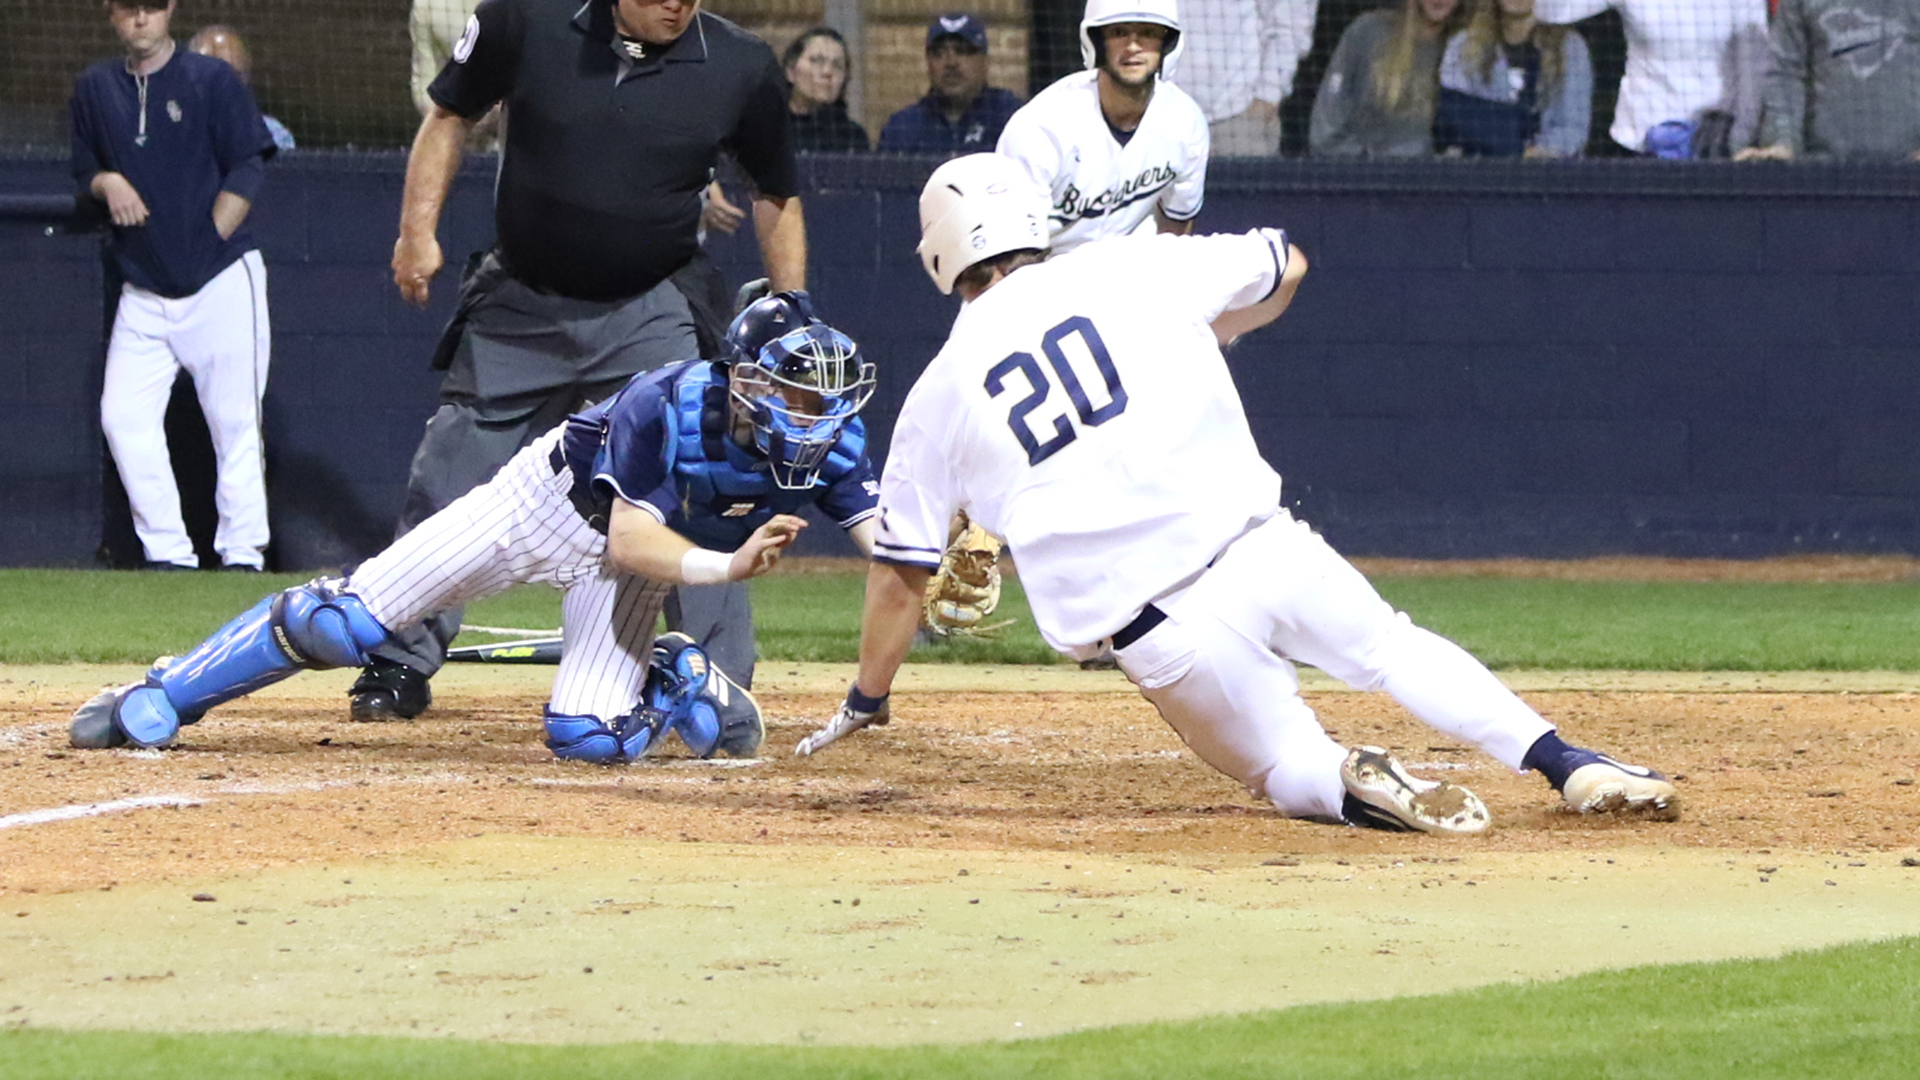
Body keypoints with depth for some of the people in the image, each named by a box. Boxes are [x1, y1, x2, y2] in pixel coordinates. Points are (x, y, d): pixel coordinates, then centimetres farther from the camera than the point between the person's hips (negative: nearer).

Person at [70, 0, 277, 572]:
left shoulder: (211, 79, -1)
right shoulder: (95, 89, 11)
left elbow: (247, 170, -3)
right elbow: (84, 171, 17)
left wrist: (209, 241, -10)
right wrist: (107, 182, -6)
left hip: (220, 282, -4)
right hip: (143, 289, 4)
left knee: (234, 420, -4)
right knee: (123, 415, -8)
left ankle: (242, 552, 2)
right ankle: (168, 553, -3)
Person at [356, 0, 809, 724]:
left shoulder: (740, 68, -9)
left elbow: (775, 194, 6)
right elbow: (450, 117, 4)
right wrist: (418, 229, -5)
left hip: (648, 318, -1)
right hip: (517, 309, 1)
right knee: (448, 490, 3)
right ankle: (399, 668, 18)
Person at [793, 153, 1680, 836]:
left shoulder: (939, 395, 9)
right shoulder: (1130, 269, 8)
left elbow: (899, 570, 15)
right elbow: (1282, 267, 24)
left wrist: (865, 703, 29)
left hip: (1155, 634, 0)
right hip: (1265, 554, 1)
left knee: (1288, 770, 20)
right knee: (1399, 650, 23)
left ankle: (1348, 784, -14)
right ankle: (1570, 764, 5)